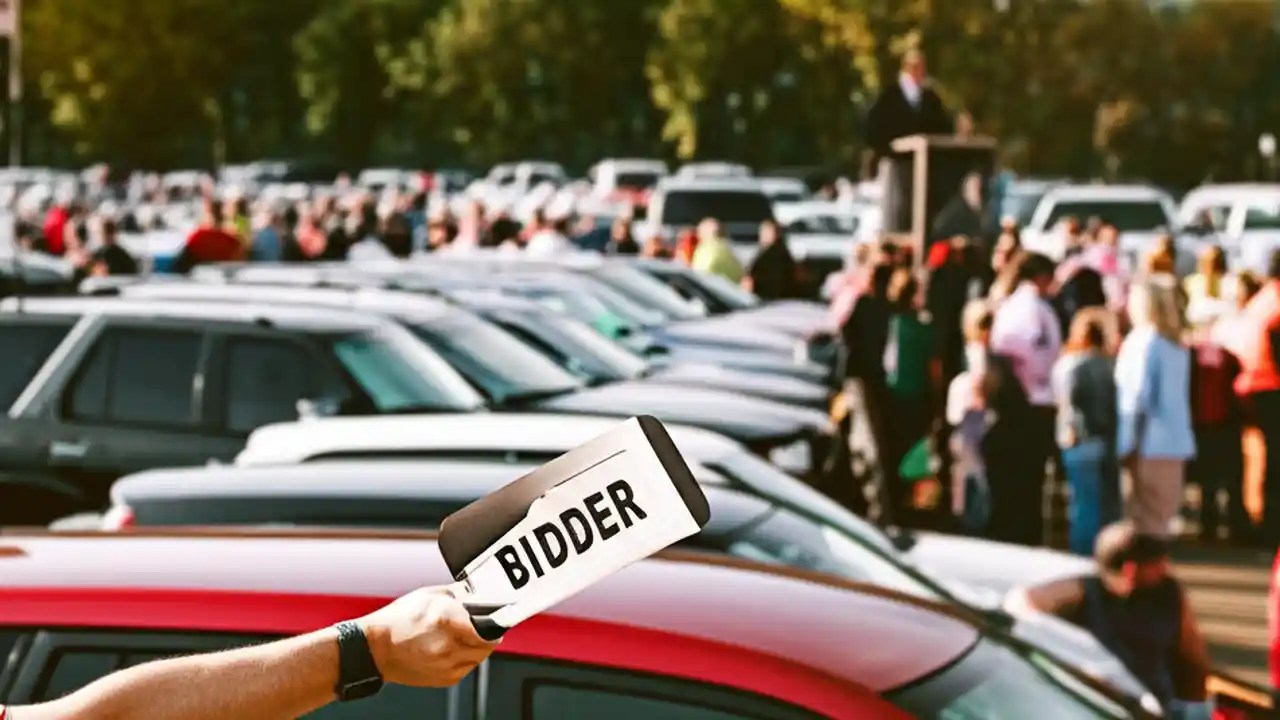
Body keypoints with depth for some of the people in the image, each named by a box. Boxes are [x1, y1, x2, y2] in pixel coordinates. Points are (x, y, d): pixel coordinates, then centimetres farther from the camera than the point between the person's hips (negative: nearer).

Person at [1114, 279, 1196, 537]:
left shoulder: (1142, 341, -7)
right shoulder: (1177, 345, 13)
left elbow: (1138, 399, -12)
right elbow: (1180, 396, 13)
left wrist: (1130, 446, -10)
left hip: (1149, 444, -7)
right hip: (1176, 442, 7)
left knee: (1145, 519, -5)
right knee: (1162, 517, 11)